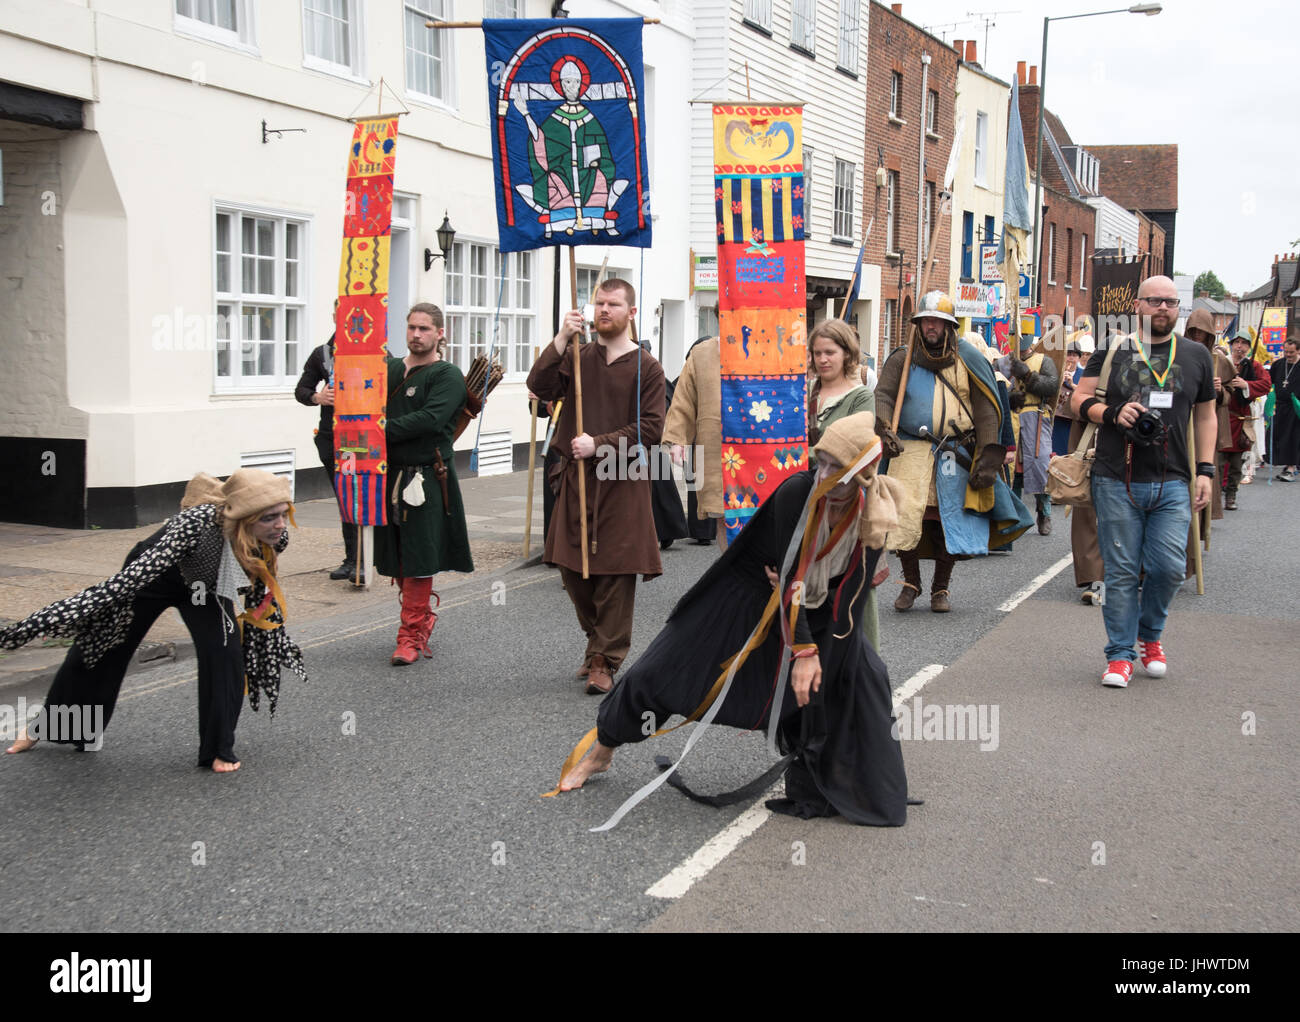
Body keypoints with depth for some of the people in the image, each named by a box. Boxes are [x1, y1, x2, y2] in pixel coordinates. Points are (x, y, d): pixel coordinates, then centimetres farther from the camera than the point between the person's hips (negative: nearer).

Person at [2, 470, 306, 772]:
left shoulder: (275, 535, -29)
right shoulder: (197, 523, -45)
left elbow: (262, 591, -6)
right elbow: (128, 580, -46)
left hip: (207, 585, 3)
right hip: (153, 575, -3)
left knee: (225, 652, -18)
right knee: (99, 649, 12)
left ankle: (219, 748, 4)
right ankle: (46, 725, 40)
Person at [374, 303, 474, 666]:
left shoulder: (448, 375, -5)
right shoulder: (388, 368, 14)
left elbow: (430, 419, -19)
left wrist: (384, 430, -19)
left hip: (427, 480, -6)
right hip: (389, 476, 6)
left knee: (418, 558, -5)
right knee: (396, 558, 12)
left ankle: (411, 635, 1)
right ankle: (423, 615, 31)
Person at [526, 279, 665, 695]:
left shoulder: (646, 367, -1)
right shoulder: (578, 357, 10)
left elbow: (651, 428, -8)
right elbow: (540, 386, -6)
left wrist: (599, 444, -15)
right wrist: (561, 340, -14)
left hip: (621, 483, -4)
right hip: (575, 477, 4)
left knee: (615, 572, -2)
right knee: (572, 567, 9)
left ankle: (605, 660, 7)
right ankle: (600, 642, 29)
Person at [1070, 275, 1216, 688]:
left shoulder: (1196, 356, 12)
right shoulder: (1112, 351, 6)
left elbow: (1206, 416, 18)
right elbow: (1080, 399, 6)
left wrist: (1205, 469, 9)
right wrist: (1112, 413, -14)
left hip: (1172, 483, 2)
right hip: (1117, 482, -1)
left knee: (1169, 567, -4)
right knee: (1121, 572, 1)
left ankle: (1150, 636, 23)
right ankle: (1120, 655, 11)